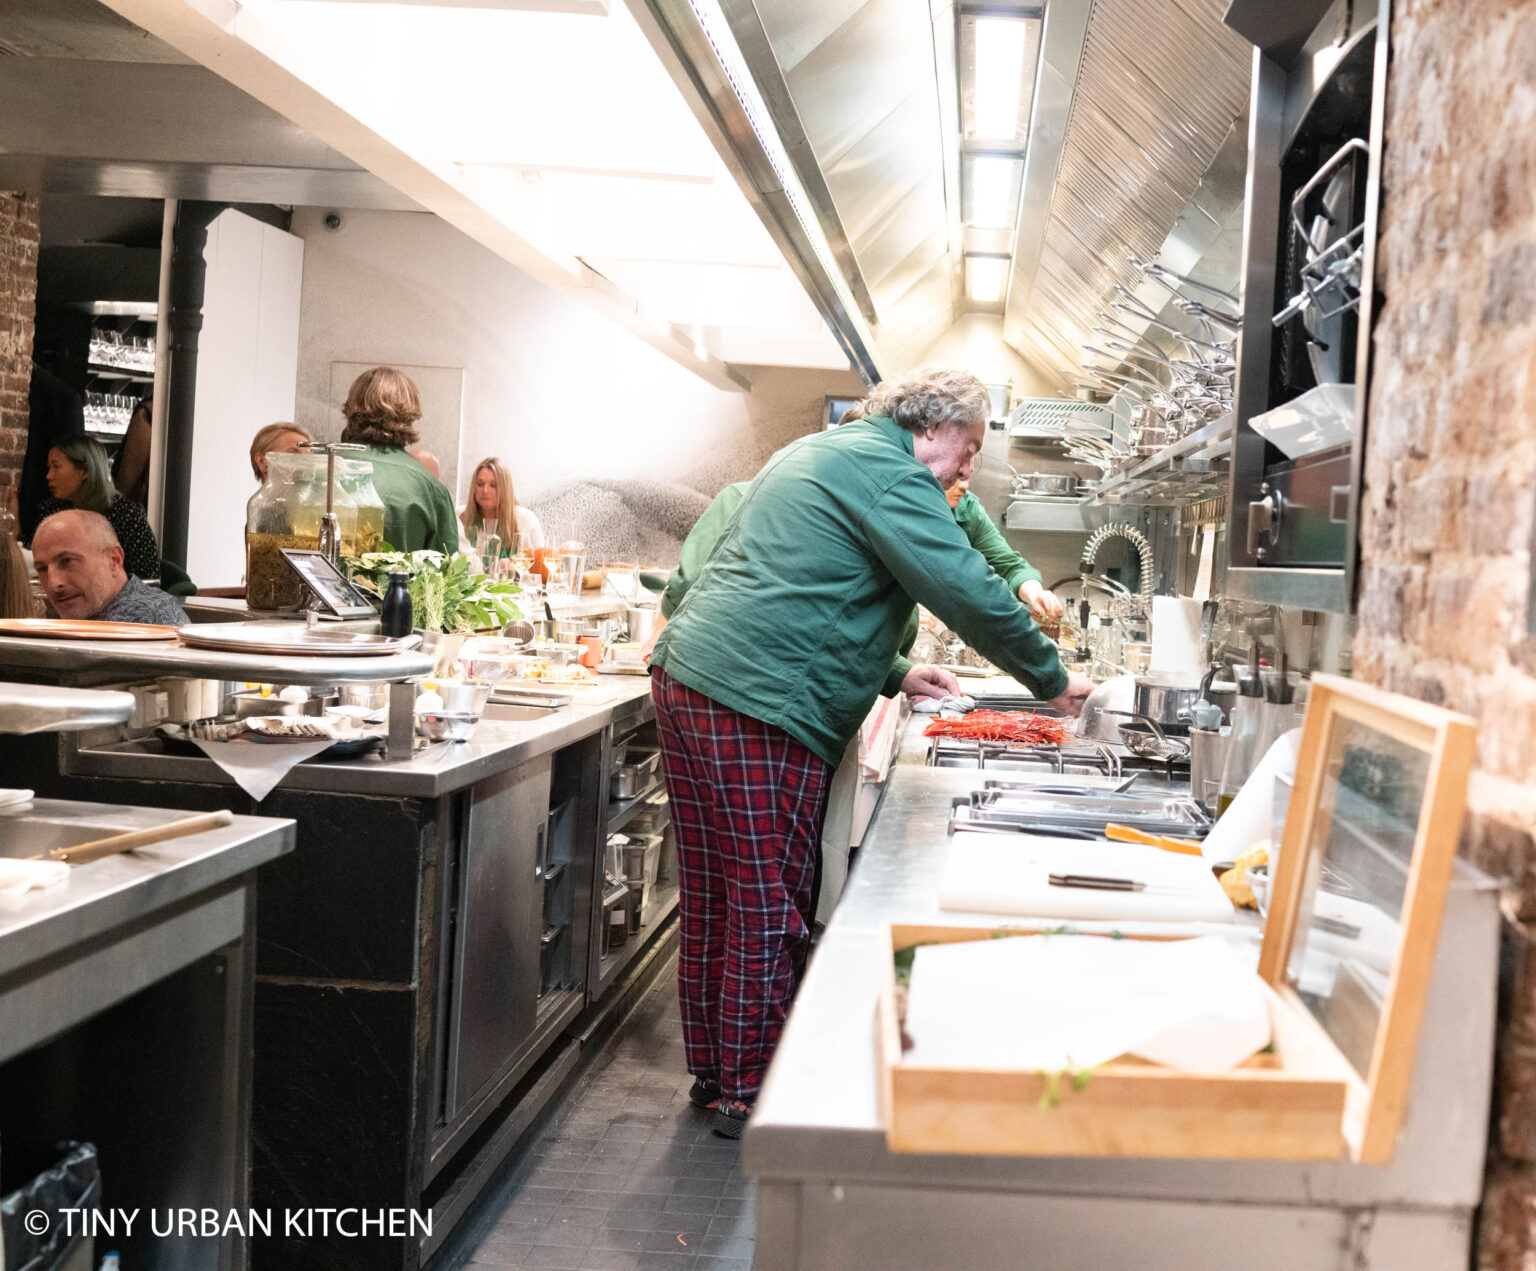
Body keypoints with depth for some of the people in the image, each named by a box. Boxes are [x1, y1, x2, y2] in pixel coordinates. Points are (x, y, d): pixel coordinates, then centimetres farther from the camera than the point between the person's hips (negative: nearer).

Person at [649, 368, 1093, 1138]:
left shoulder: (816, 453, 24)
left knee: (714, 901, 15)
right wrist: (1052, 682, 0)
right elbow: (971, 593, -12)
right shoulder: (891, 475, -7)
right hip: (756, 708, -10)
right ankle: (748, 1096, 9)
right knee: (768, 908, -1)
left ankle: (713, 1073, 25)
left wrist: (892, 674, 30)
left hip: (686, 678, 10)